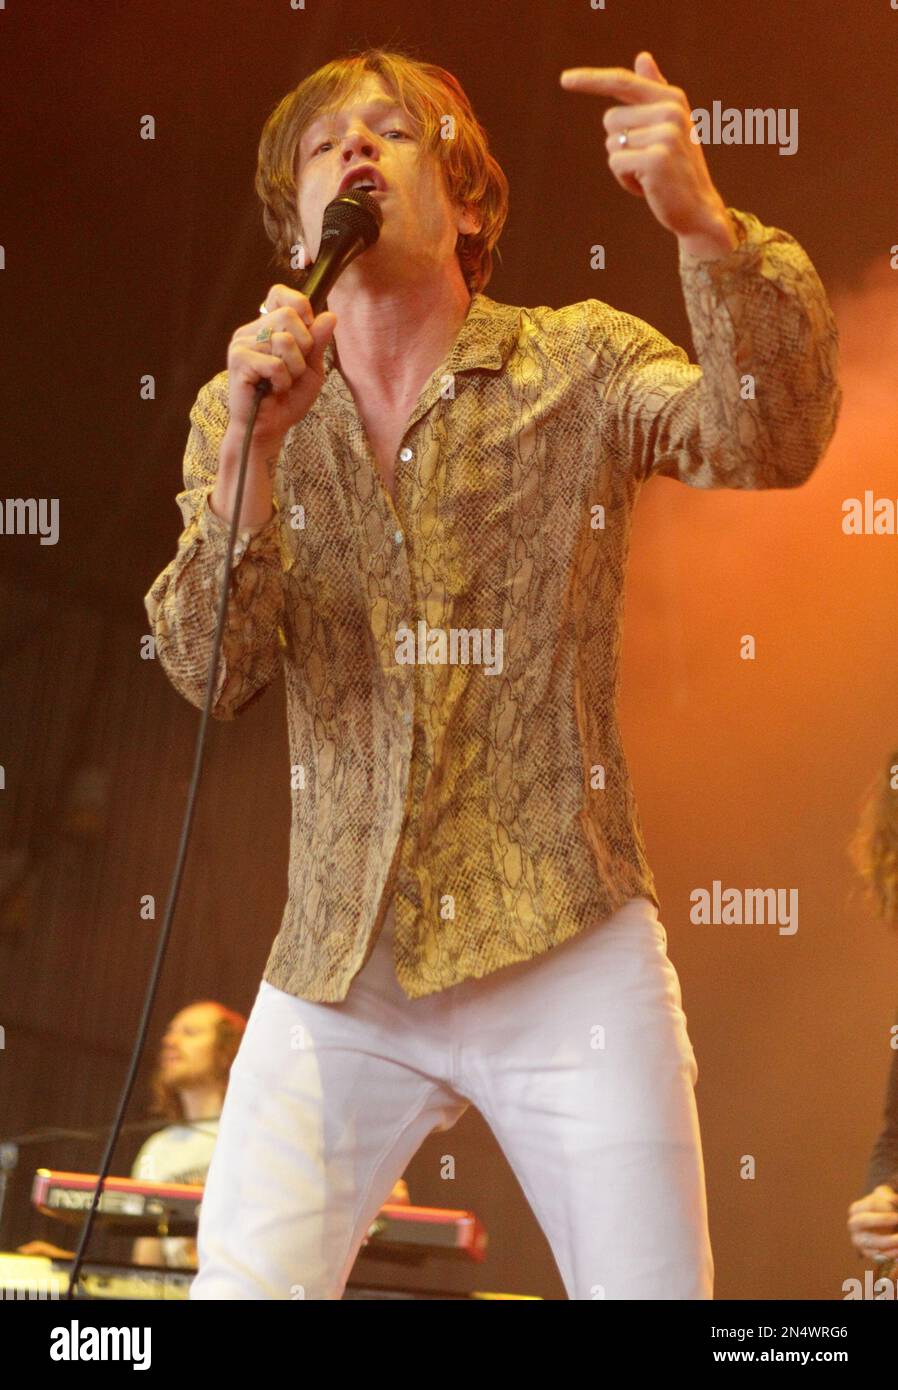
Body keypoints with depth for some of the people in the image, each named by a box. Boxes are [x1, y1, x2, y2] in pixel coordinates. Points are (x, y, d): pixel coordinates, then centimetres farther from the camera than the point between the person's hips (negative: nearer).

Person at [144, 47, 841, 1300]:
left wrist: (708, 227, -32)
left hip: (568, 954, -1)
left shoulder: (579, 367, 1)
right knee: (238, 1288, -5)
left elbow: (769, 443, -16)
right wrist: (253, 449, -19)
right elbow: (213, 673, -4)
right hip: (339, 971, 2)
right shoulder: (243, 412, 7)